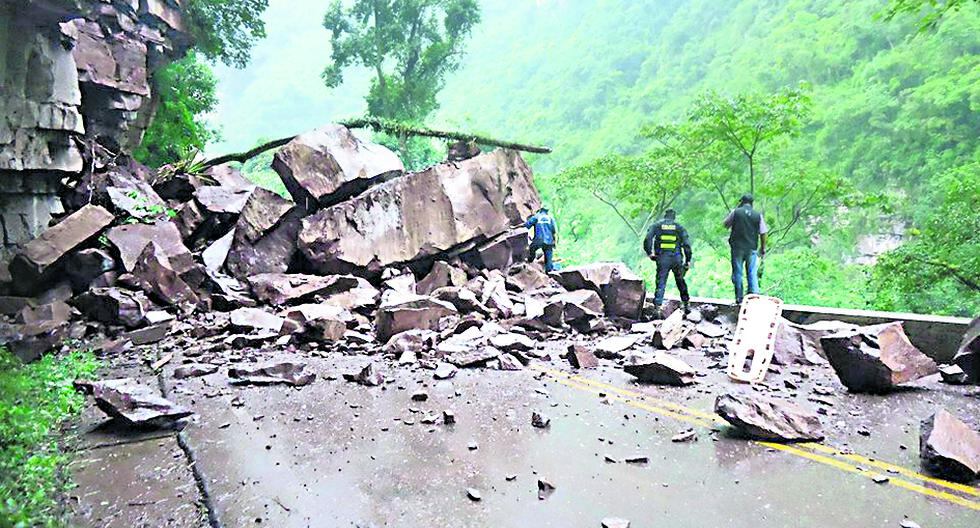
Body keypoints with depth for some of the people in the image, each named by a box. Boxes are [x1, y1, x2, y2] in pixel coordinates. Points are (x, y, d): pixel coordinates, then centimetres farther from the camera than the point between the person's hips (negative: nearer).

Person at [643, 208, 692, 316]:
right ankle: (686, 303, 23)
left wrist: (649, 253, 0)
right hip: (676, 258, 1)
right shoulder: (679, 227, 10)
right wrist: (688, 260, 4)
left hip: (662, 258, -1)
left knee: (661, 283, 0)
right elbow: (686, 244, 2)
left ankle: (658, 307, -11)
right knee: (680, 281, 19)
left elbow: (648, 239, -6)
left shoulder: (657, 225, 9)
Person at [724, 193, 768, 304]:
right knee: (752, 274, 8)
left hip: (737, 248, -1)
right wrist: (763, 249, 12)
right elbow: (763, 234, 2)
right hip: (752, 249, 1)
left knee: (737, 273, 7)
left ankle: (739, 298, 10)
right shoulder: (758, 215, 1)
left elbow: (726, 224, 12)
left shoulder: (736, 212, -3)